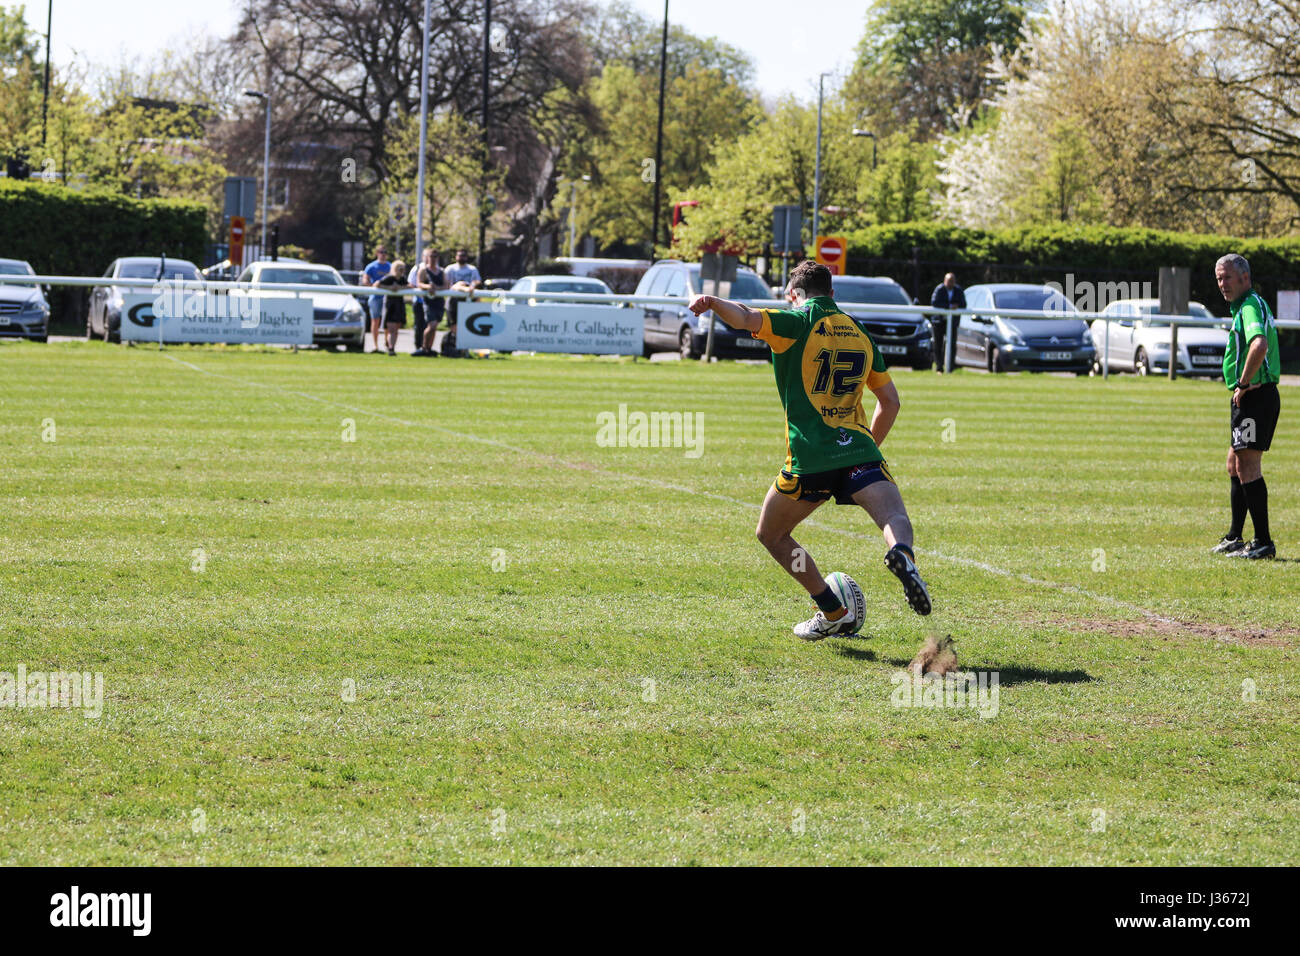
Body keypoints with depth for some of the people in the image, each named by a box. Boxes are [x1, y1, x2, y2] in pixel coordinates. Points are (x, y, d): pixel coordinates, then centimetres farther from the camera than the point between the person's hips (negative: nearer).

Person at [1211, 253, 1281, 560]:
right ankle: (1234, 538, 25)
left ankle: (1263, 543, -11)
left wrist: (1244, 383, -25)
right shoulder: (1244, 307, 18)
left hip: (1254, 396, -11)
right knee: (1235, 465, 17)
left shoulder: (1251, 306, -16)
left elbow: (1259, 344, -36)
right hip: (1246, 397, 11)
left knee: (1247, 466, -11)